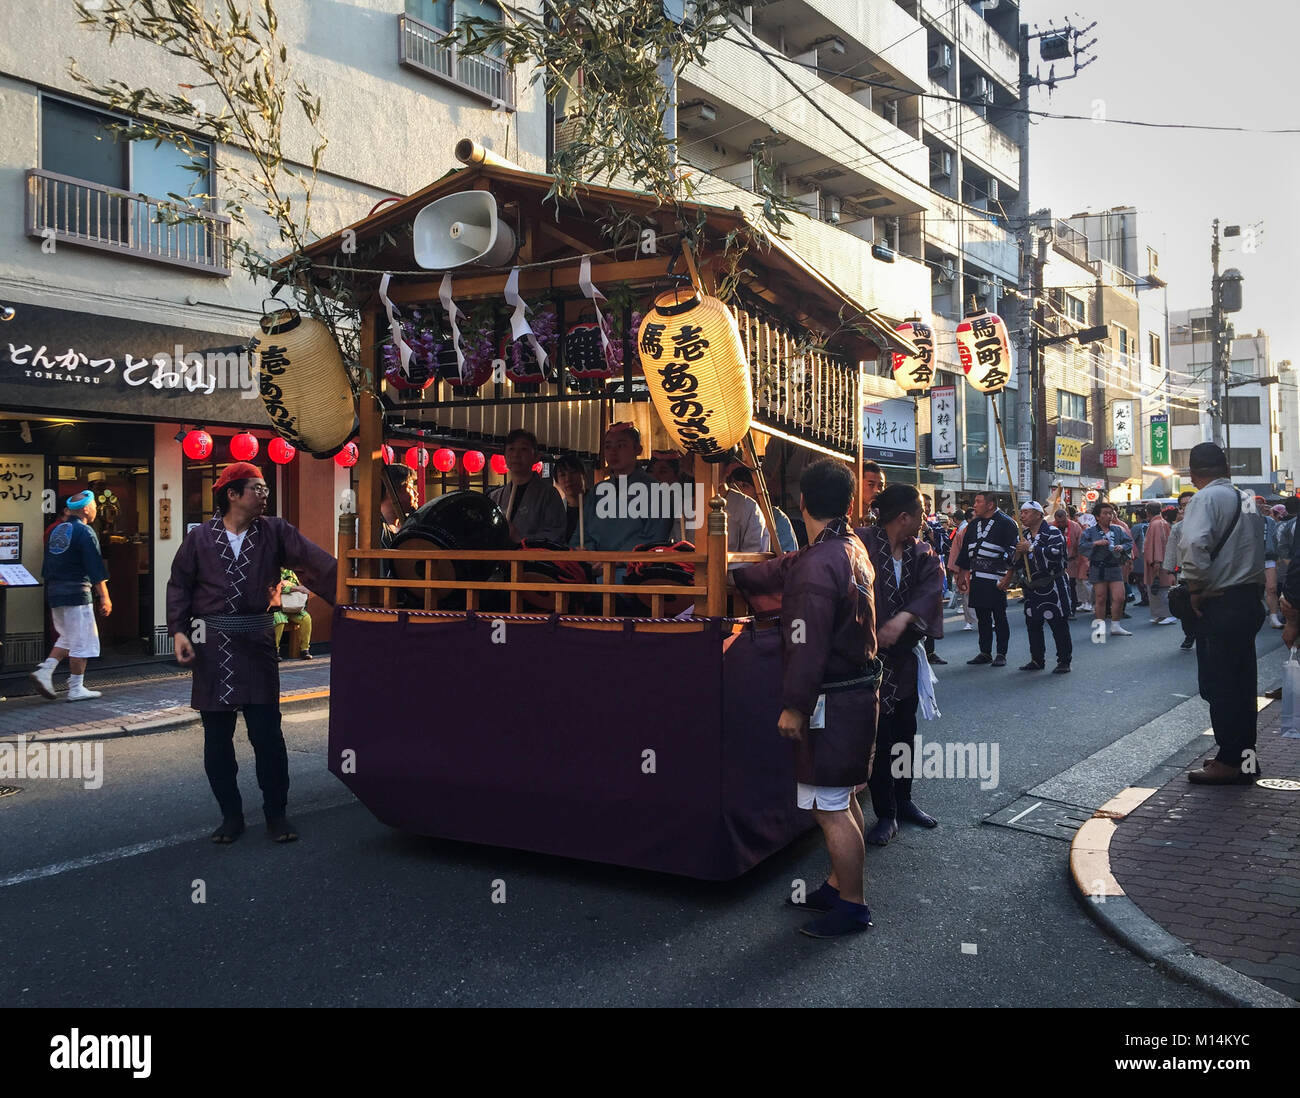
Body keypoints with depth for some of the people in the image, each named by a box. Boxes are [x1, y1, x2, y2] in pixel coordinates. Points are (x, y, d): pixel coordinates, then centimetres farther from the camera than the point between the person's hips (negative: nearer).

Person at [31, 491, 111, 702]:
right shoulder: (84, 532, -10)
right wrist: (104, 597, -12)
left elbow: (47, 569, 17)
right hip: (77, 593, -8)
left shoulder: (56, 531, 14)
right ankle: (76, 689, 3)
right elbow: (96, 569, -14)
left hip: (54, 592, 8)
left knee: (67, 638, 19)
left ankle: (44, 670, 3)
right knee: (82, 641, 0)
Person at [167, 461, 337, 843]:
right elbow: (179, 586, 6)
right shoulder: (200, 537, 2)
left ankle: (276, 813, 13)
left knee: (267, 733, -1)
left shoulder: (275, 532, 1)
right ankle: (230, 815, 21)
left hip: (257, 643, -1)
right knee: (217, 737, 8)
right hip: (212, 646, 1)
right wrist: (179, 631, -5)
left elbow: (313, 561, -11)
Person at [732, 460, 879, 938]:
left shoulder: (817, 565, -22)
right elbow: (785, 570, 20)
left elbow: (808, 644, -23)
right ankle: (839, 885, 34)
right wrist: (735, 576, 25)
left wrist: (793, 706, -15)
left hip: (832, 700, -10)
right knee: (842, 798, 21)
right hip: (859, 688, 10)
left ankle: (852, 905, 10)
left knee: (830, 807, -1)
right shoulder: (852, 548, 8)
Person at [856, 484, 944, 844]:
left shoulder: (922, 553, 7)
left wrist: (904, 617, -28)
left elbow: (931, 589, -10)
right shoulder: (863, 543, -11)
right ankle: (885, 815, 9)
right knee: (879, 735, -3)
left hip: (904, 654, 6)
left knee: (905, 729, 15)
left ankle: (903, 800, 32)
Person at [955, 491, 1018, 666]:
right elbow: (965, 551, 21)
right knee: (982, 617, 11)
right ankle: (985, 653, 19)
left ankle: (1001, 654, 7)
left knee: (999, 617, 0)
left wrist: (1008, 576, -16)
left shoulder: (1006, 523, -6)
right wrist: (963, 575, 18)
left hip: (996, 580, -7)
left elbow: (1014, 549, -10)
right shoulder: (974, 524, 16)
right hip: (976, 579, 7)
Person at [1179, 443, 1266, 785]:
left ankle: (1230, 762, 4)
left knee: (1219, 685, -1)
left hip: (1220, 604, -8)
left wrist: (1195, 589, -15)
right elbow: (1258, 548, 17)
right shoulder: (1247, 499, 14)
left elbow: (1195, 545, -26)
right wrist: (1256, 588, 17)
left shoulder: (1206, 498, -12)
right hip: (1251, 598, 9)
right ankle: (1244, 755, 23)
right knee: (1242, 682, 15)